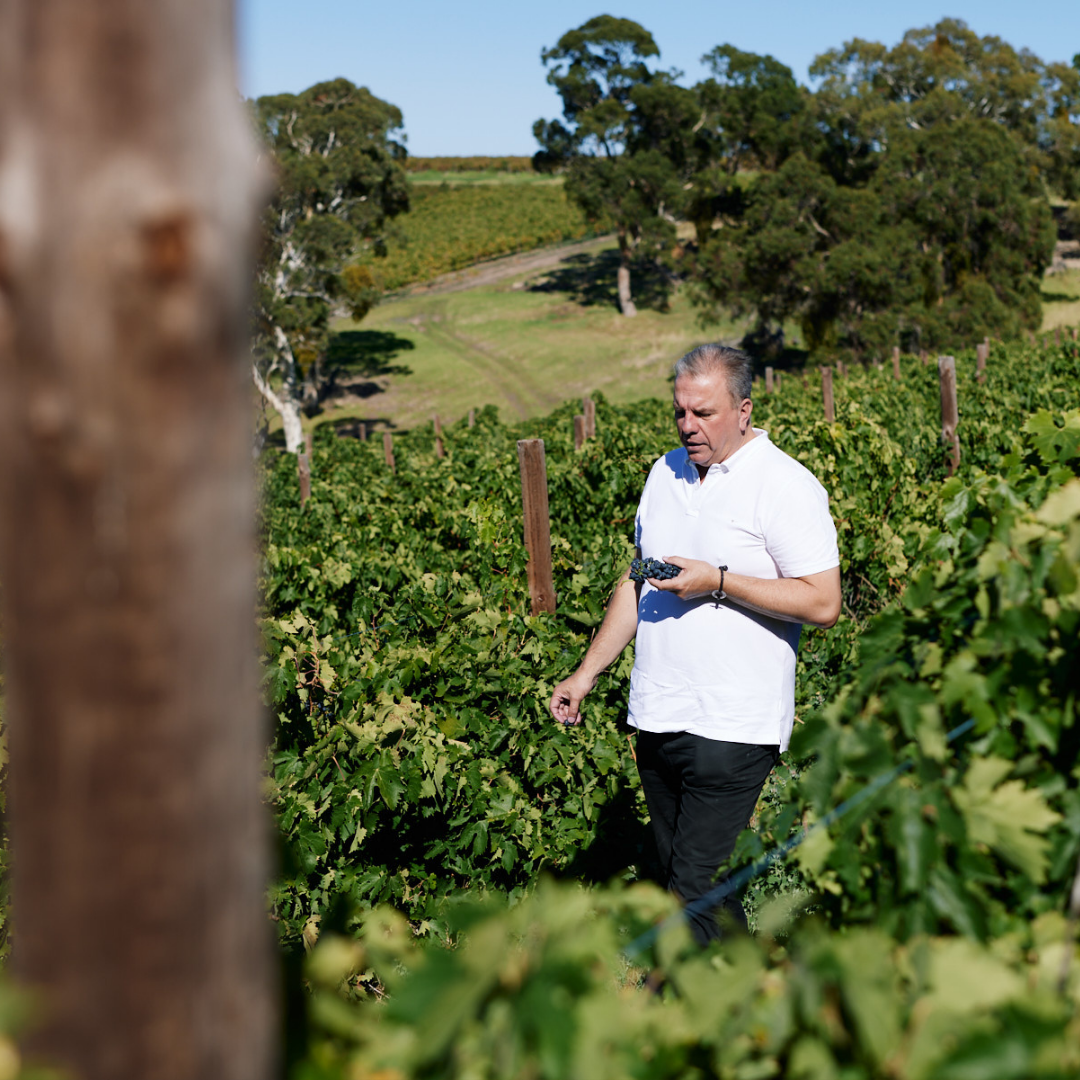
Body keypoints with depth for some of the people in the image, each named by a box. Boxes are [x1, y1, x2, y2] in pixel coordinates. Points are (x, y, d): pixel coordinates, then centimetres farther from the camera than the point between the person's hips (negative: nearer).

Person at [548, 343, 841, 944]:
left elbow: (823, 604, -14)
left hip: (733, 729, -7)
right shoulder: (665, 474, 13)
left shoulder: (787, 487, -8)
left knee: (697, 886, -10)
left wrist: (719, 582, -17)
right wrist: (588, 673, 18)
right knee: (683, 879, 12)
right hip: (657, 716, 7)